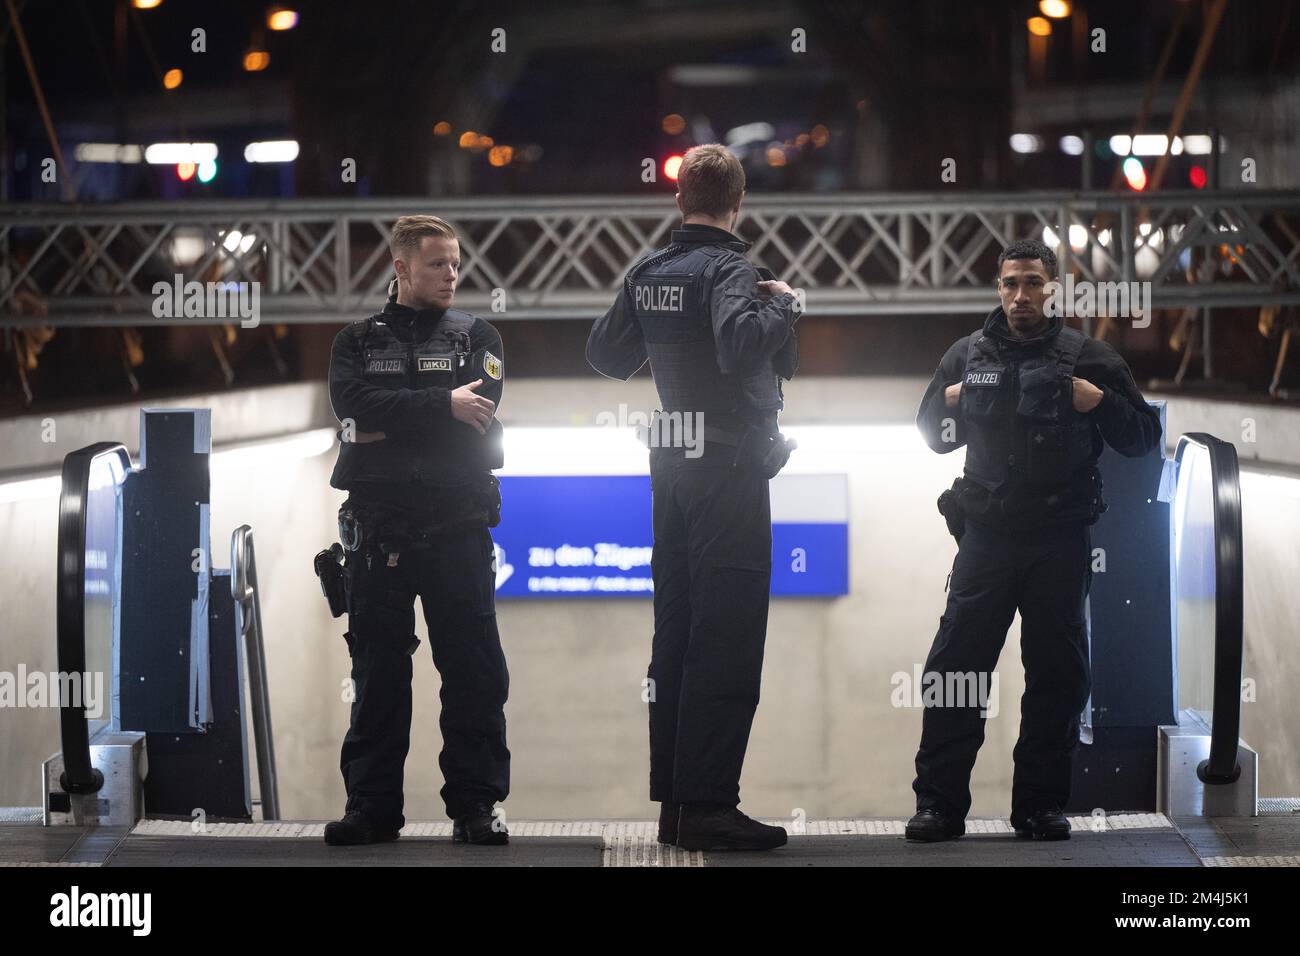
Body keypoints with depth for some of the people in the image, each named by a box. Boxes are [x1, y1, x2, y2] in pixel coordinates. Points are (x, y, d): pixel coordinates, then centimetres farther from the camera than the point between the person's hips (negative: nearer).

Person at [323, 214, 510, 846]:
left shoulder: (477, 338, 11)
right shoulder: (357, 343, 13)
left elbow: (478, 415, -7)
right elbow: (354, 407, -8)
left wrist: (390, 427, -9)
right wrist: (442, 405, -14)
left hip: (457, 529, -1)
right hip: (378, 530, 1)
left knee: (473, 670, -3)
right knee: (377, 673, 3)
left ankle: (475, 805, 3)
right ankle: (371, 806, 7)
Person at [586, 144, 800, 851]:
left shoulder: (646, 275, 9)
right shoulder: (727, 271, -13)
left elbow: (605, 355, 19)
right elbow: (741, 343, -31)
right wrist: (779, 304, -14)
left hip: (671, 468, 8)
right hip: (731, 468, -8)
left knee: (676, 633, 11)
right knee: (726, 639, -7)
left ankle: (672, 801, 14)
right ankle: (708, 805, -10)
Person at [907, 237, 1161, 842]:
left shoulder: (1087, 357, 5)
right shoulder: (968, 355, 10)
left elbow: (1143, 438, 6)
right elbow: (931, 436, 21)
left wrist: (1099, 401, -11)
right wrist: (951, 403, 0)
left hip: (1061, 539, 0)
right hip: (986, 536, 1)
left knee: (1057, 673, 2)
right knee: (955, 666, -6)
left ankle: (1041, 804, 10)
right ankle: (939, 803, -4)